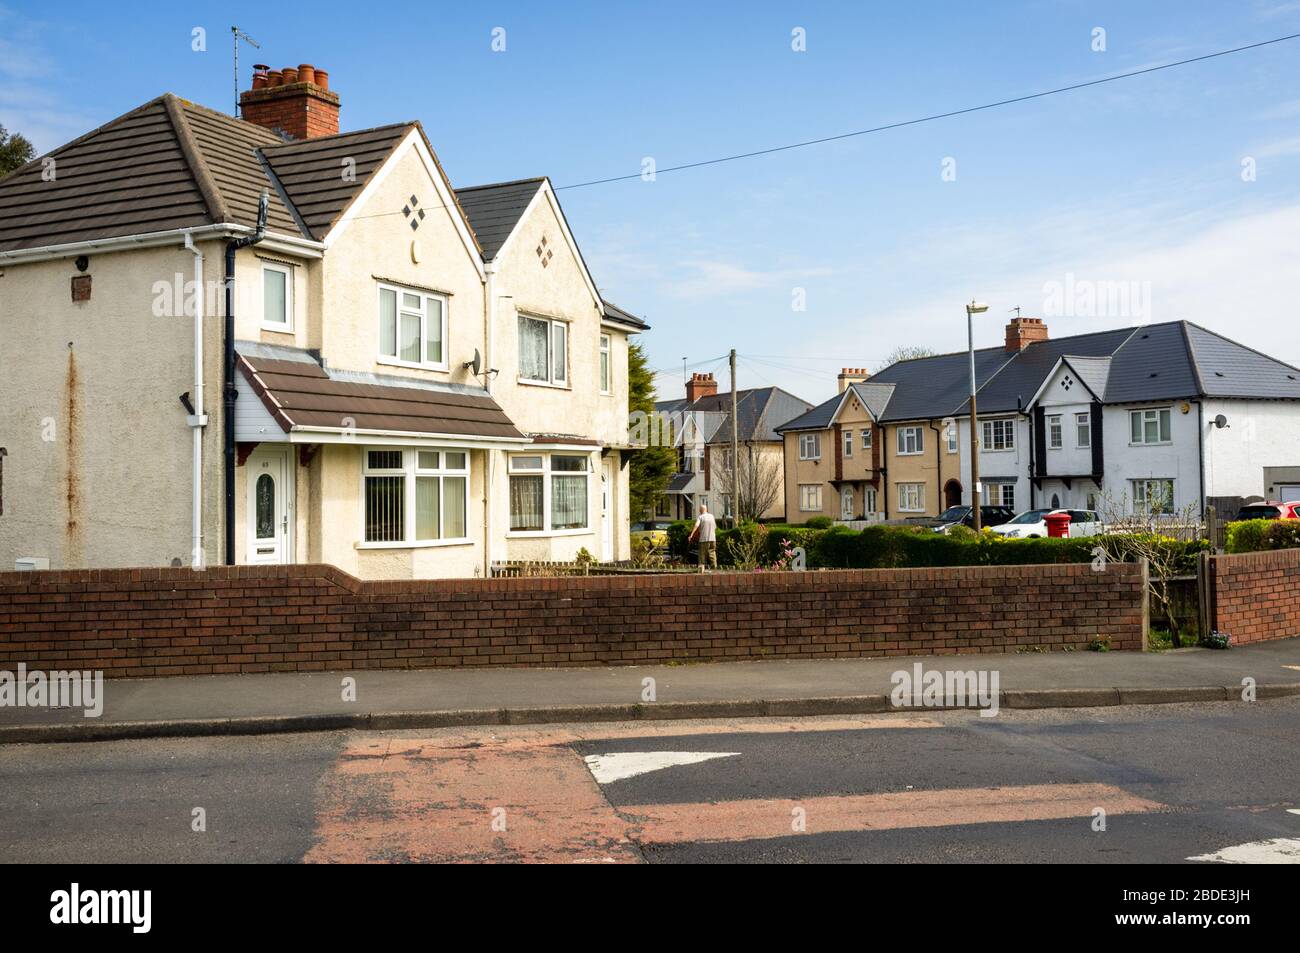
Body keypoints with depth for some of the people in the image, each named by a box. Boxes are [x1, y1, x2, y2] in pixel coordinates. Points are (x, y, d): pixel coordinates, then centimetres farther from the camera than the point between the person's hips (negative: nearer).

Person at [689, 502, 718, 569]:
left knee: (702, 554, 4)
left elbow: (696, 525, -21)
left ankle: (701, 567, 0)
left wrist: (691, 535, -27)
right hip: (712, 538, 4)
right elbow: (715, 527, 18)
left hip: (703, 539, -4)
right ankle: (714, 568, 2)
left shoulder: (700, 517, -5)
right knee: (712, 554, 7)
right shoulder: (711, 516, 10)